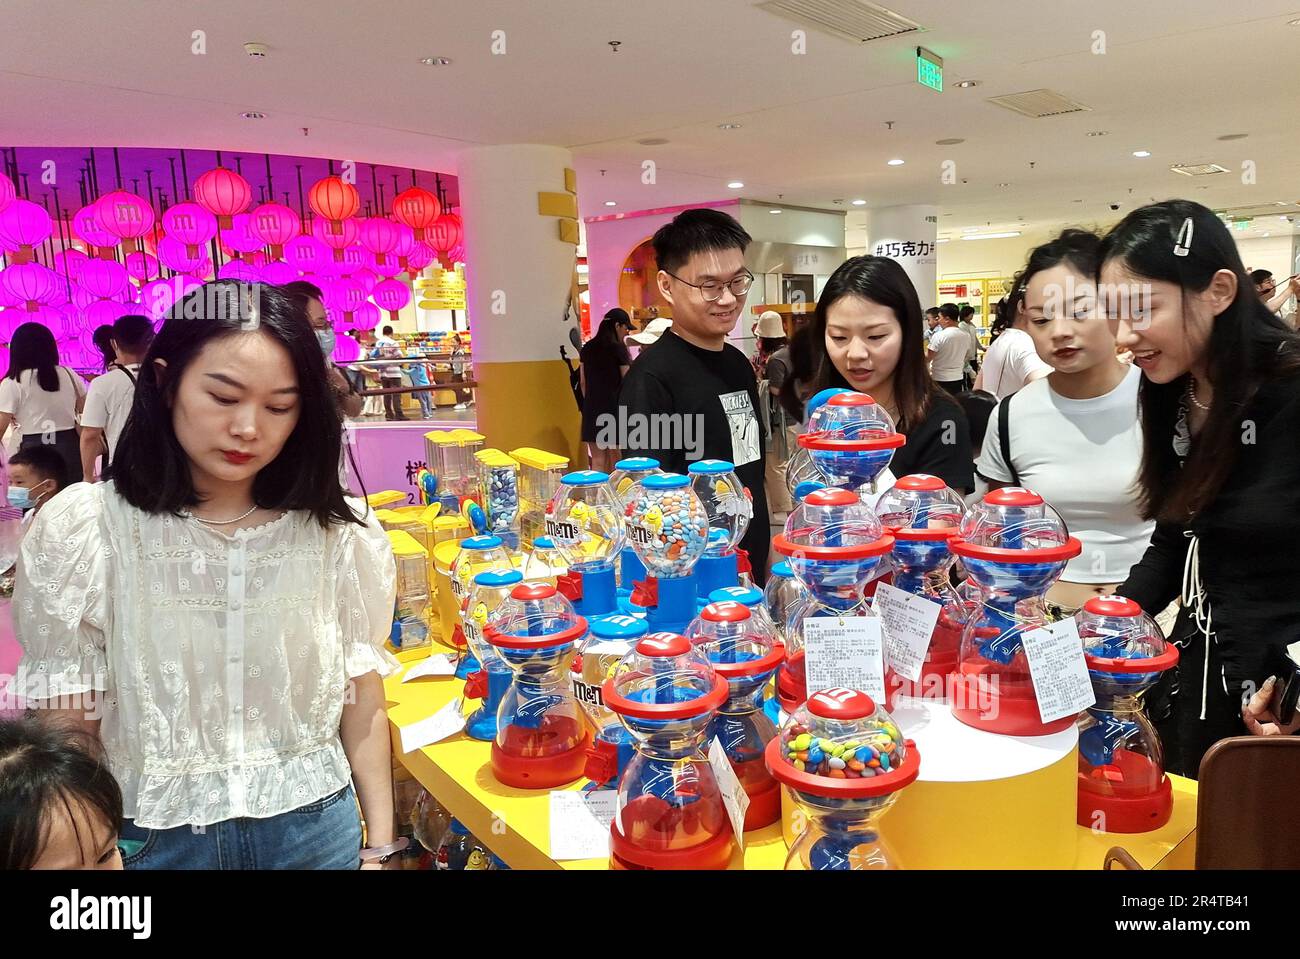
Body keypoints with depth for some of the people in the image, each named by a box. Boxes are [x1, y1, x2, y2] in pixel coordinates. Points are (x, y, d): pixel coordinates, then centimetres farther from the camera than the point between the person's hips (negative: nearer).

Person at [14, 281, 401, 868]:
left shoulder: (340, 532, -7)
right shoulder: (78, 531, -10)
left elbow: (362, 704, -1)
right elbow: (68, 730, -4)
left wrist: (380, 847, 3)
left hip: (315, 827, 1)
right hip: (152, 836, 0)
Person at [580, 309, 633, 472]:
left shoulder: (587, 348, 8)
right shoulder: (618, 348, -8)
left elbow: (583, 381, 12)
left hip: (592, 408, 5)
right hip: (614, 406, -4)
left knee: (597, 460, 4)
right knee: (616, 459, 7)